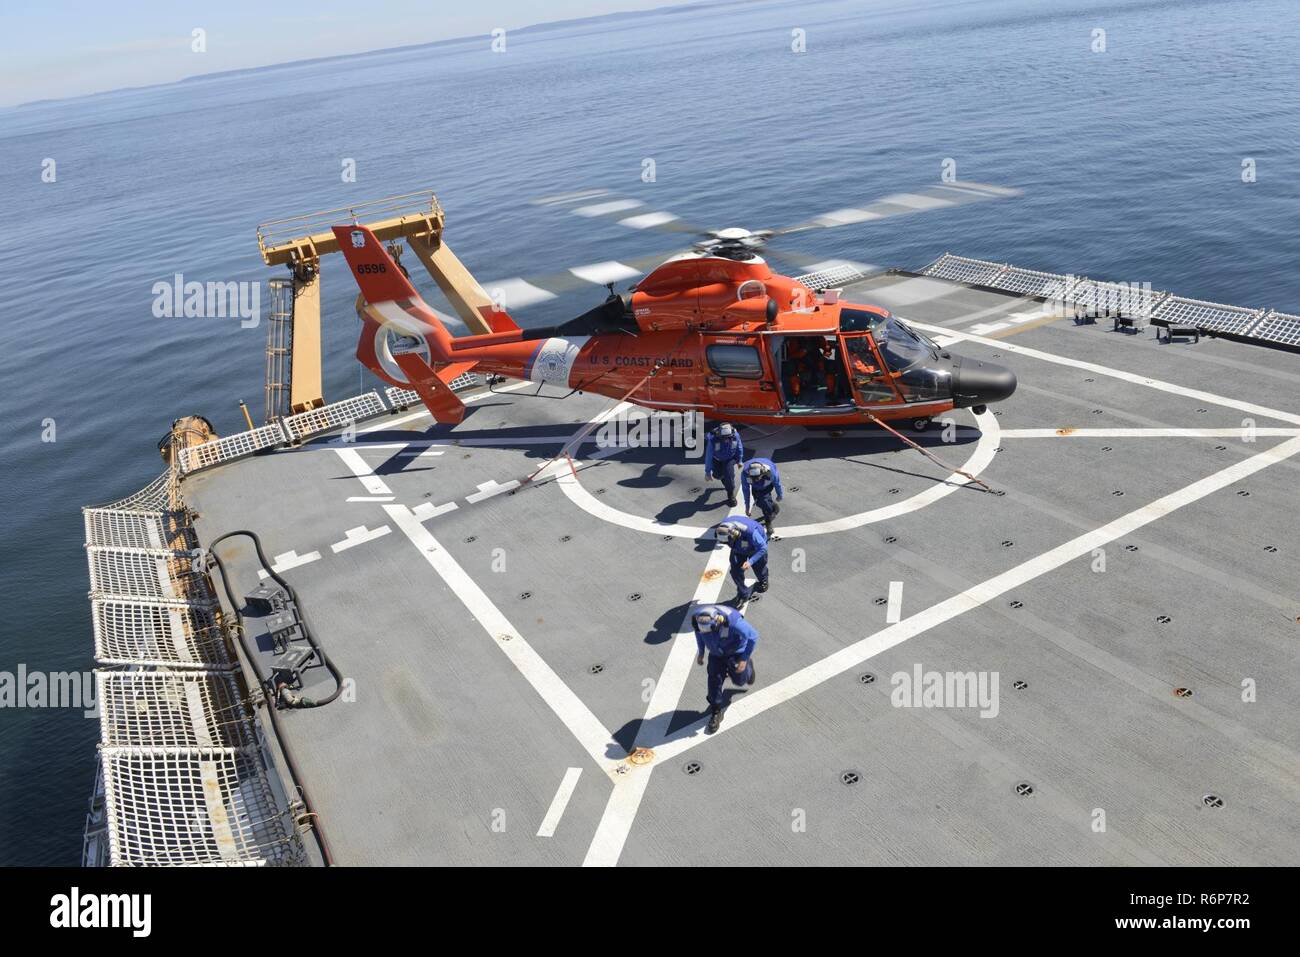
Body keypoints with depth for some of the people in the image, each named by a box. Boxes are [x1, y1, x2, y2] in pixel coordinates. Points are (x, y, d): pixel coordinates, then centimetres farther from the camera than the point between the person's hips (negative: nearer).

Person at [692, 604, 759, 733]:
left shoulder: (733, 622, -44)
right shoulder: (698, 618, -29)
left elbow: (753, 636, -26)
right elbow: (698, 632, -2)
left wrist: (744, 659, -20)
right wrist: (701, 653, 6)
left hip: (736, 652, -3)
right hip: (716, 654, 3)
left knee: (739, 680, 16)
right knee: (714, 681, -2)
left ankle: (748, 663, 50)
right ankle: (716, 712, 19)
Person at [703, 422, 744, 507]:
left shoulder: (735, 435, -32)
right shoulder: (712, 439, -39)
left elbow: (740, 448, -10)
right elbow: (708, 456, -30)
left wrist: (739, 461, 4)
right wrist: (707, 472, -23)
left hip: (730, 458, 0)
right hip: (717, 459, 0)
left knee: (729, 471, -21)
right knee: (717, 475, 12)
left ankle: (731, 495, -6)